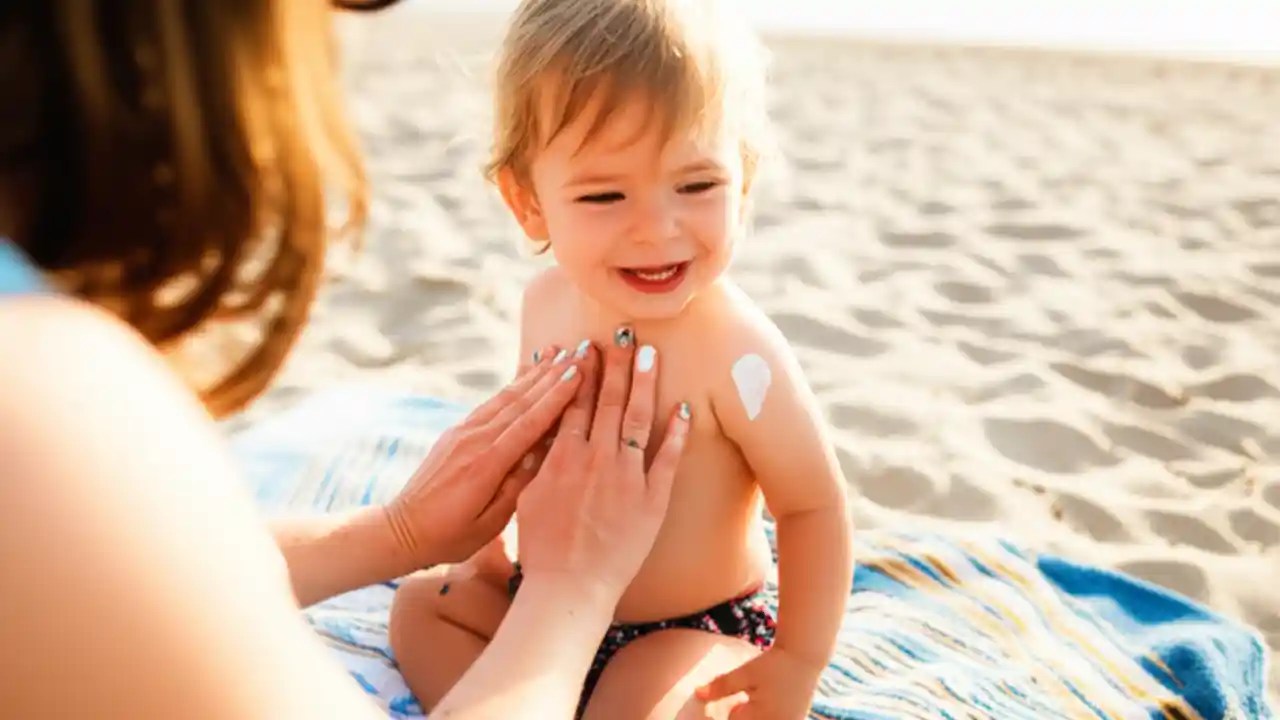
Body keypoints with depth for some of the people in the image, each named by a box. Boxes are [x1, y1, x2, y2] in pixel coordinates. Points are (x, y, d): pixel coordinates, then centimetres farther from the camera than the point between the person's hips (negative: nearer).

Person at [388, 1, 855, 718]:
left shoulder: (734, 351, -31)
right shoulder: (548, 299, -11)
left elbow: (815, 507, -21)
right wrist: (492, 541, 13)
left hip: (690, 630, -6)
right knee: (422, 601, 15)